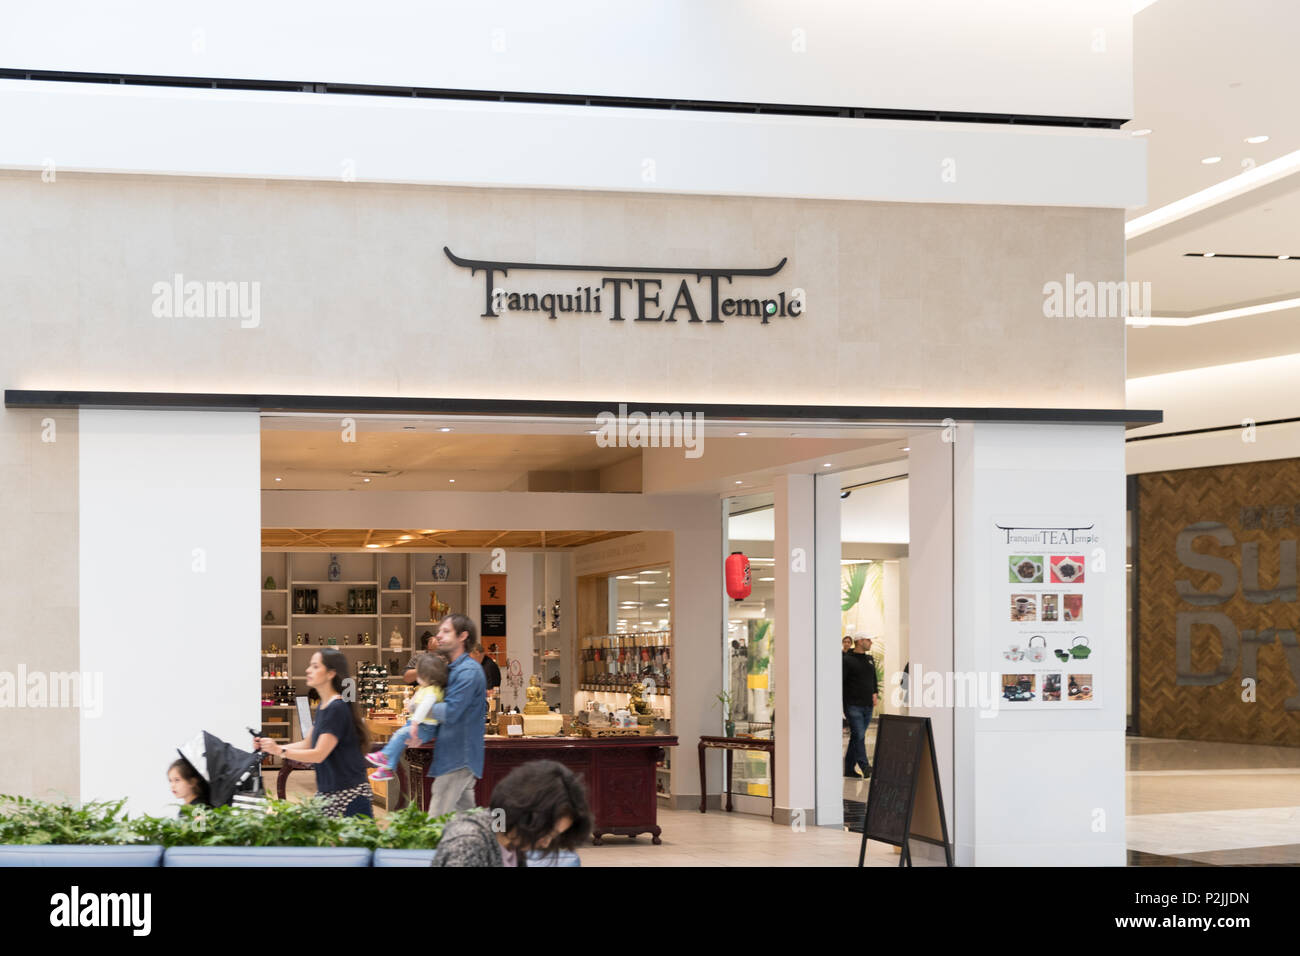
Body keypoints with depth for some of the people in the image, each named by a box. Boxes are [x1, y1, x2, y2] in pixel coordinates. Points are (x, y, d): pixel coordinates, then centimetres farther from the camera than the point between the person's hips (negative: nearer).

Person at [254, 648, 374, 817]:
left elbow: (319, 754, -18)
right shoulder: (322, 707, 13)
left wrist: (280, 751, -22)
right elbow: (308, 744, 18)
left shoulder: (338, 708, -16)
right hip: (326, 792, 9)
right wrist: (272, 747, 9)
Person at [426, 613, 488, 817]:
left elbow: (450, 712, -22)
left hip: (458, 759, -10)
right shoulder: (454, 669, 17)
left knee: (436, 823, -12)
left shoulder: (468, 671, -16)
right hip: (460, 758, 10)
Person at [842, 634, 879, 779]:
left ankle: (849, 768, 14)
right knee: (859, 736, -13)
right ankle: (865, 767, -16)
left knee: (857, 737, 9)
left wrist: (875, 693, 12)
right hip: (853, 705, -7)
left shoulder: (870, 659, 16)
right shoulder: (847, 660, -7)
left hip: (867, 706, 7)